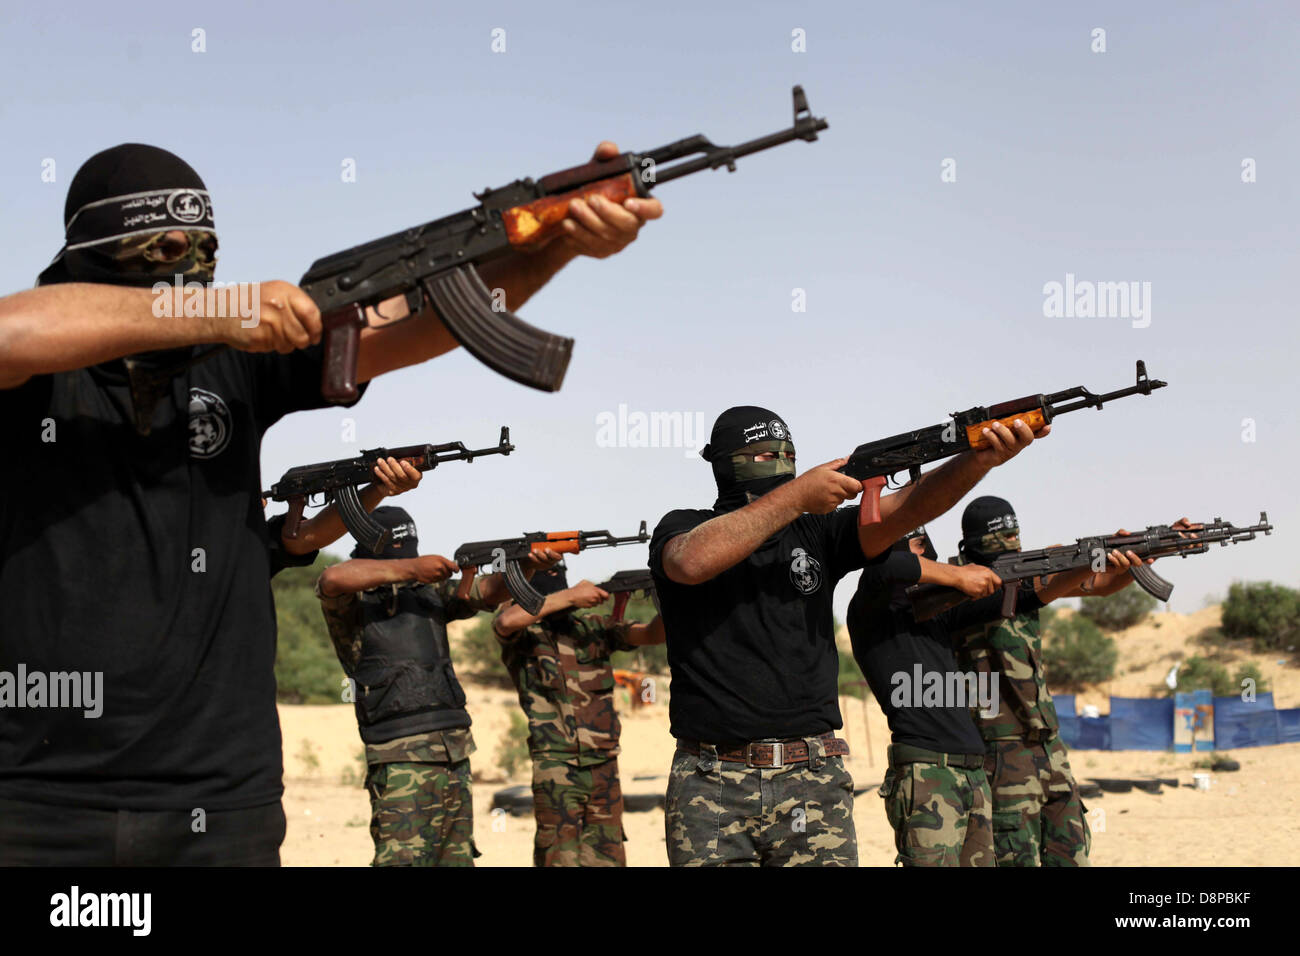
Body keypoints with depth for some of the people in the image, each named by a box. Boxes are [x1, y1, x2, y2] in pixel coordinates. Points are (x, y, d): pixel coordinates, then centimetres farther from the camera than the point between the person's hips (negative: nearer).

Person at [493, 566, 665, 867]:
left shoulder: (594, 627, 12)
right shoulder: (523, 630, -1)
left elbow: (652, 634, 7)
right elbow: (507, 621, -24)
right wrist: (571, 596, -22)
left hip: (604, 766, 5)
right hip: (556, 768, -4)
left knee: (609, 857, 8)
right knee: (561, 856, -5)